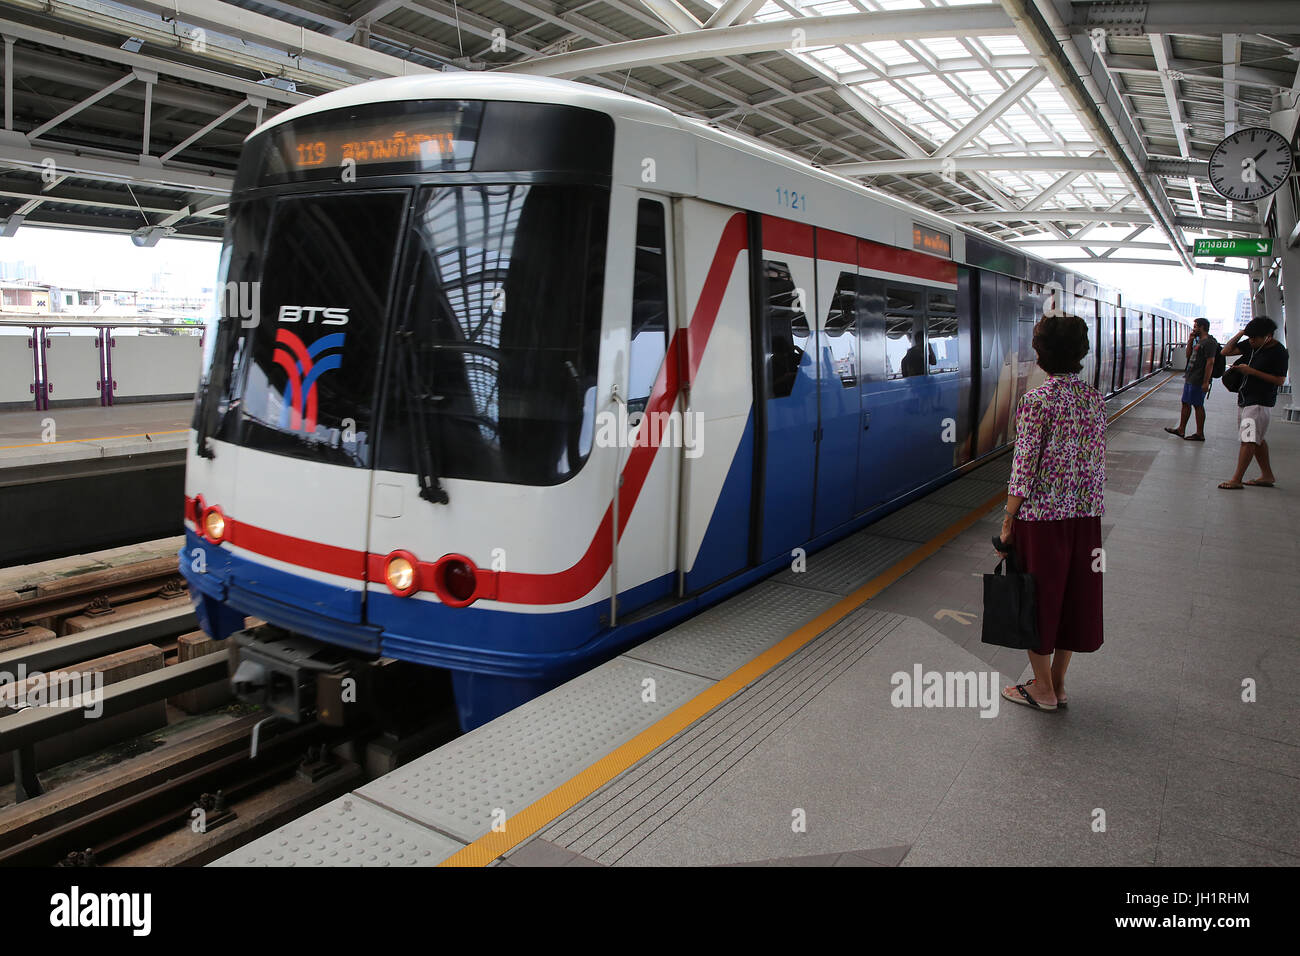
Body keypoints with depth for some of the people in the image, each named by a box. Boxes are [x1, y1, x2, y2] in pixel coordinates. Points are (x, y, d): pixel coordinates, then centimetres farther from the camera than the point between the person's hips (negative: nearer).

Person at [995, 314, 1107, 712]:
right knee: (1072, 593, 16)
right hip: (1085, 515, 6)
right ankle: (1058, 683, 29)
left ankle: (1043, 689, 20)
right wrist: (1088, 504, 18)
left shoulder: (1037, 400, -15)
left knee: (1038, 596, 8)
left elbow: (1024, 466, -15)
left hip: (1041, 515, -6)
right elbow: (1099, 462, 7)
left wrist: (1008, 522, -8)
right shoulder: (1095, 398, 3)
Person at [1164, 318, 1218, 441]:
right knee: (1186, 403, 14)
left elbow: (1210, 363, -21)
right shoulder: (1198, 341, 14)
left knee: (1198, 406, -2)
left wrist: (1205, 382, -24)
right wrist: (1190, 341, 8)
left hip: (1198, 381, -10)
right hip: (1190, 379, 10)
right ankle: (1181, 429, 23)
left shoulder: (1209, 342, -16)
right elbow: (1189, 355, 23)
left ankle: (1200, 434, 6)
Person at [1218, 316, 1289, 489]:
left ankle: (1236, 479, -11)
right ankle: (1267, 475, 26)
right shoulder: (1251, 344, 5)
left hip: (1260, 402, -8)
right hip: (1244, 399, 8)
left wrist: (1252, 371, -20)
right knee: (1257, 439, 15)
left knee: (1249, 439, -11)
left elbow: (1280, 380, -16)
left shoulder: (1279, 353, -14)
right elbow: (1226, 351, 7)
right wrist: (1240, 333, -3)